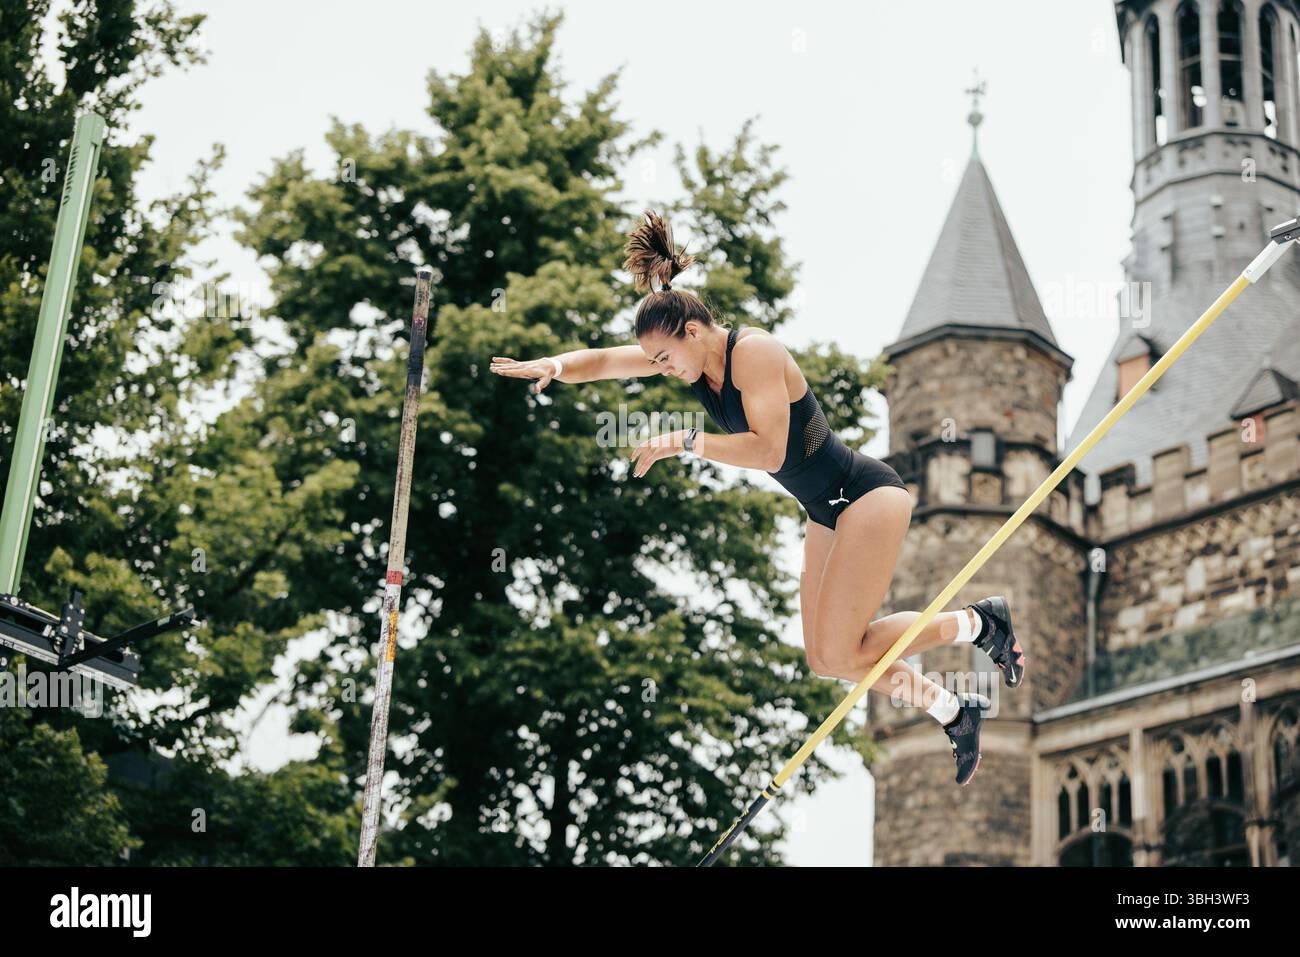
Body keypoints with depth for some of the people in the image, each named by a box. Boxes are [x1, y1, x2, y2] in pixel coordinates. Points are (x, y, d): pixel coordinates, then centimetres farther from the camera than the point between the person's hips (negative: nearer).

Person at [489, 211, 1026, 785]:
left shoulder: (754, 351, -23)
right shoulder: (692, 356, 0)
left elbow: (768, 451, -30)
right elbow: (602, 361, 0)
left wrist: (684, 442, -33)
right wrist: (556, 366, -20)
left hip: (868, 496, -9)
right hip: (825, 513, 9)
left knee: (838, 653, -15)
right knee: (825, 659, 6)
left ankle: (977, 622, 3)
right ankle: (954, 712, 22)